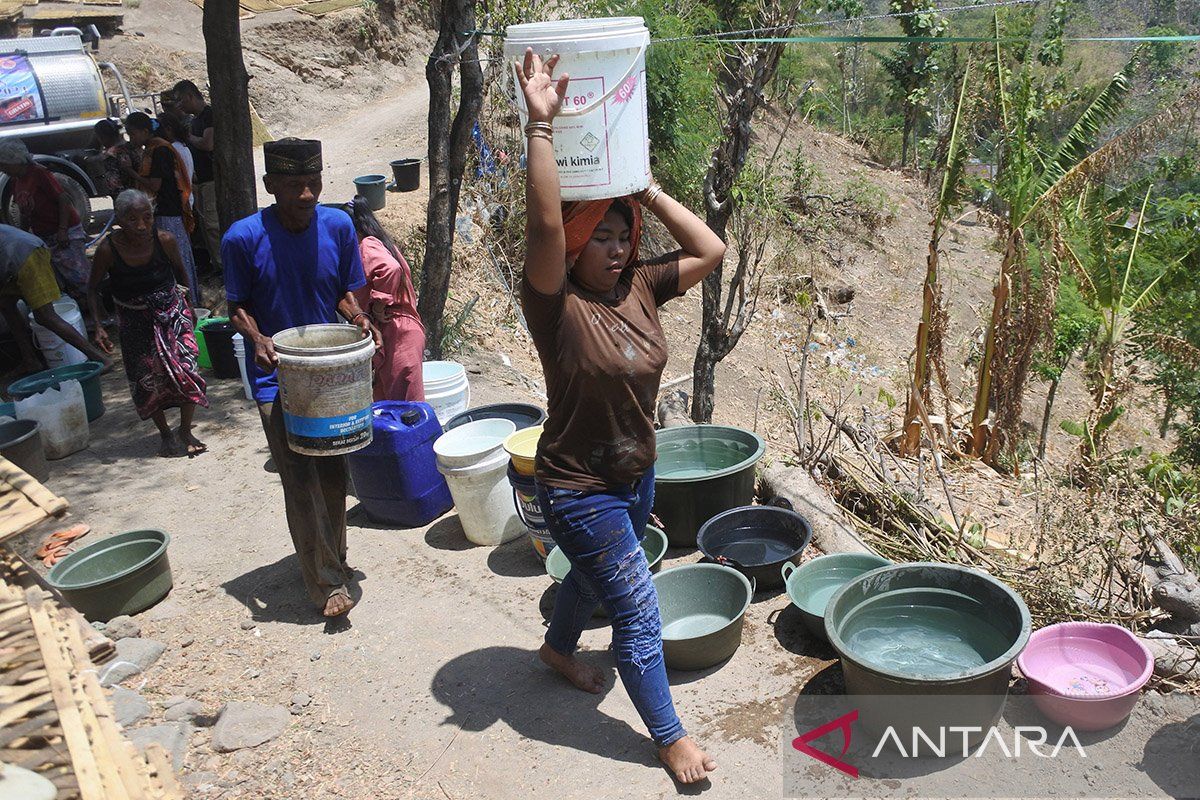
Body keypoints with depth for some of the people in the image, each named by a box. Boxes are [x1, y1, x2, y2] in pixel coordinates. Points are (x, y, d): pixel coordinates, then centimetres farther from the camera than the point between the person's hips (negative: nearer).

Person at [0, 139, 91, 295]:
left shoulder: (39, 173, -13)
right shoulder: (16, 182, 12)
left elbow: (63, 199, -18)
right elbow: (24, 213, 20)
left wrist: (62, 230, -23)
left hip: (65, 235, -8)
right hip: (43, 238, 9)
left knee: (79, 275, -11)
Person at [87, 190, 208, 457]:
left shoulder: (165, 240, -18)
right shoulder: (109, 249, -20)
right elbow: (93, 288, -4)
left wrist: (187, 304, 14)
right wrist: (99, 326, -13)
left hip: (172, 310, 0)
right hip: (136, 322, 0)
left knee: (187, 369, -11)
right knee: (147, 380, 5)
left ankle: (185, 430, 9)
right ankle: (165, 434, 26)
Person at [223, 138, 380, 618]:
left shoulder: (337, 226, -6)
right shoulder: (244, 237, -14)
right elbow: (238, 306, -2)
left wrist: (358, 318, -14)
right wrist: (256, 337, -22)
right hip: (277, 377, -3)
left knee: (333, 474, 11)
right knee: (301, 482, -6)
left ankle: (331, 558, 33)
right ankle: (328, 584, 6)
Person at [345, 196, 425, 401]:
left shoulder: (367, 245, -12)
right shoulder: (381, 243, 18)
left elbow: (391, 268, -31)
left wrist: (378, 306, -21)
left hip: (396, 335, -10)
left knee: (400, 402, -4)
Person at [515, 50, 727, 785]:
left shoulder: (641, 289, -4)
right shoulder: (557, 305, -22)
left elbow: (712, 252, -6)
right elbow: (544, 225, -37)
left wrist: (649, 191, -9)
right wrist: (541, 125, -37)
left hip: (637, 476, 7)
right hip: (581, 489, -7)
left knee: (595, 577, 30)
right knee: (640, 616, 1)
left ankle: (559, 649, 59)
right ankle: (669, 734, 21)